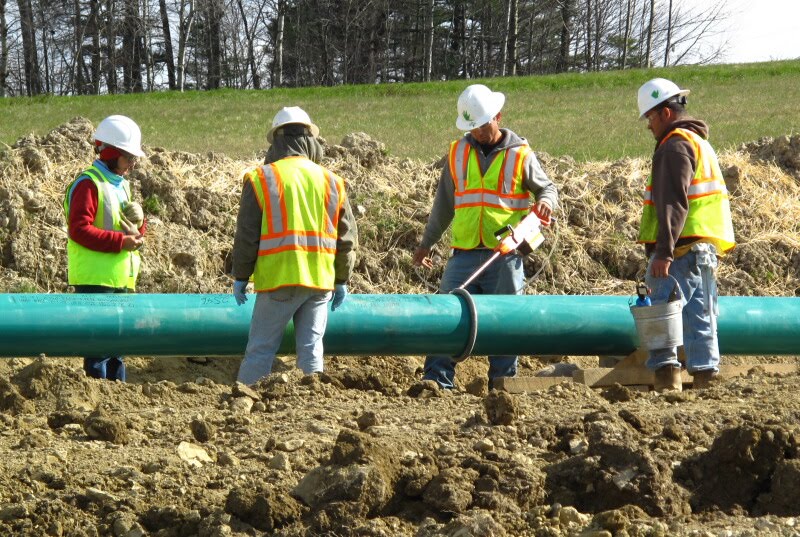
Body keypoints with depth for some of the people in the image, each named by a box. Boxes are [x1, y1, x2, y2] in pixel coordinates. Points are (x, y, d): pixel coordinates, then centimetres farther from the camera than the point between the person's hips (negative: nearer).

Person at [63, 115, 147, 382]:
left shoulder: (121, 185, 18)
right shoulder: (87, 184, -11)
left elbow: (129, 229, 25)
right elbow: (79, 230, -20)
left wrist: (137, 227, 0)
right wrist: (120, 241, -22)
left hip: (120, 278, 9)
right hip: (95, 278, -9)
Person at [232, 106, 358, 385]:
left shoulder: (261, 179, -3)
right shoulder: (331, 181, 8)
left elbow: (246, 235, -3)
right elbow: (347, 237, 10)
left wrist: (240, 277, 7)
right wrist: (341, 280, 19)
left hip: (278, 279, -3)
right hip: (321, 280, 3)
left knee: (261, 350, 1)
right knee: (311, 349, 6)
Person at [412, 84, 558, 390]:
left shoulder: (520, 155, 3)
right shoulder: (458, 153, 11)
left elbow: (547, 188, 12)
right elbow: (444, 203, 19)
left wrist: (545, 201, -13)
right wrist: (426, 243, 21)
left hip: (505, 257, -2)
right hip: (464, 254, 2)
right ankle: (437, 380, -8)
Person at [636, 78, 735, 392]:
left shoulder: (675, 145, -9)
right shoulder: (701, 143, 23)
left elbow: (673, 203, -20)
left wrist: (663, 251, -25)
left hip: (681, 249, -10)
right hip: (705, 249, 10)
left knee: (660, 309, -10)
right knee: (700, 317, 9)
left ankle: (666, 373, -19)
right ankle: (705, 378, 8)